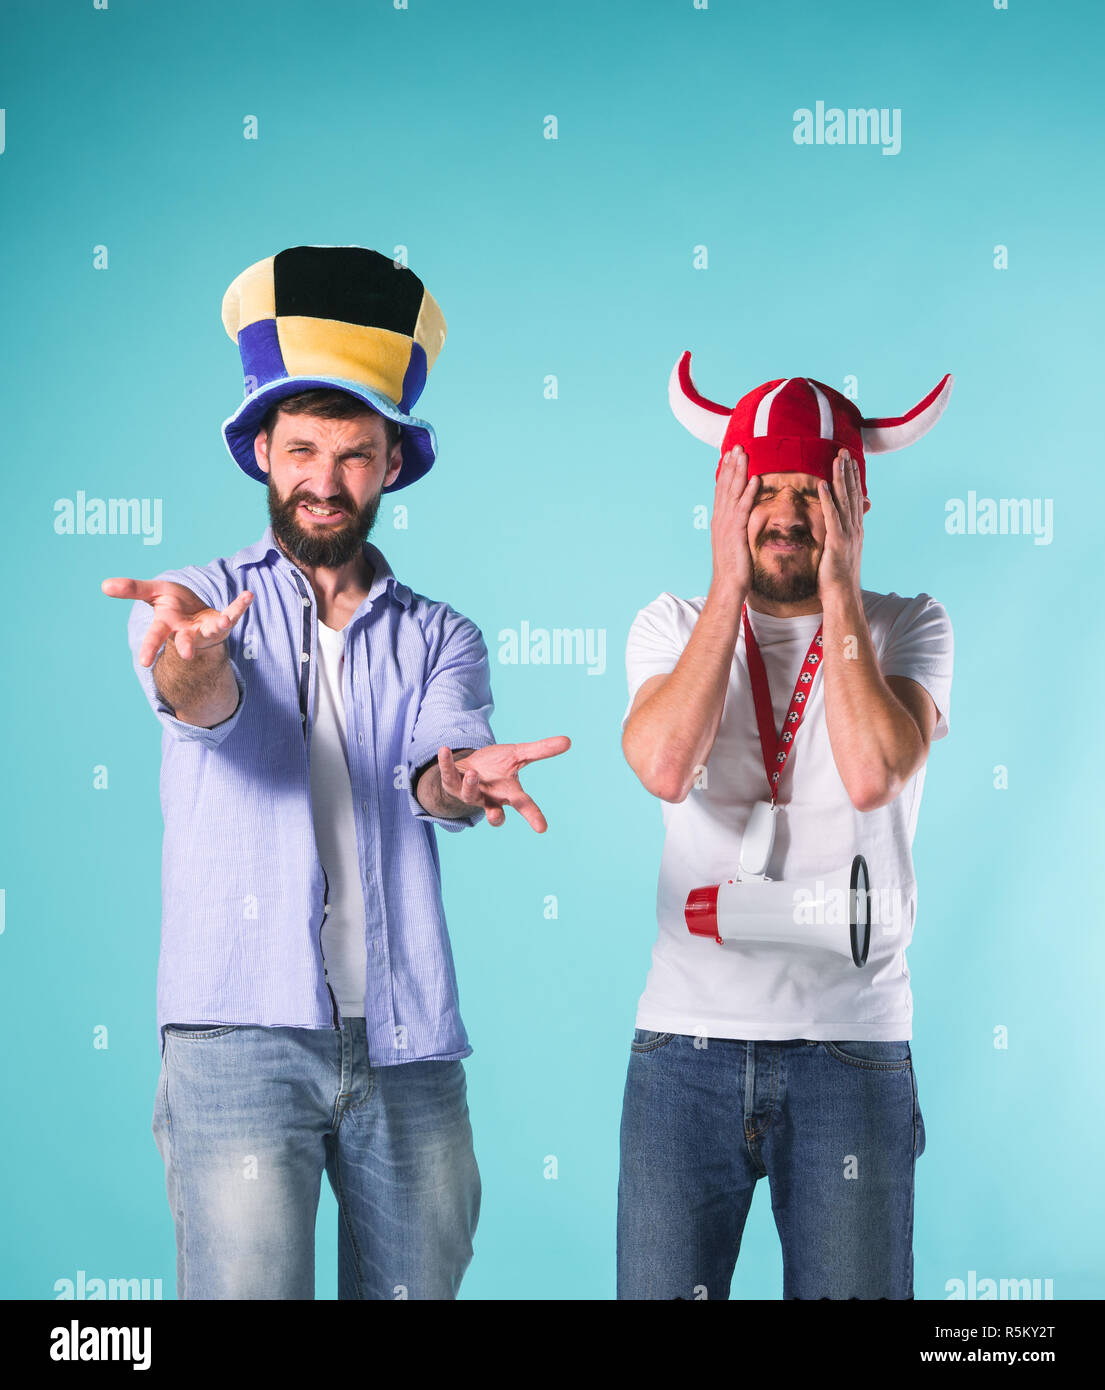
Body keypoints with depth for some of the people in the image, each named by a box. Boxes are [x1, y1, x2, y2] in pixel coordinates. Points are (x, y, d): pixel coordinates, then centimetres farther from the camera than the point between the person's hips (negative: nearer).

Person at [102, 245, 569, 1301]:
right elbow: (202, 705, -15)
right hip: (241, 1033, -2)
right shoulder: (197, 602, 8)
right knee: (244, 1289, -9)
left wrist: (459, 778, -31)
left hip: (407, 1046, 3)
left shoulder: (440, 637, 14)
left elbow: (432, 768, -6)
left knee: (412, 1289, 6)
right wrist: (189, 667, -40)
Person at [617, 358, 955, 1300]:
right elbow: (664, 766, -15)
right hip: (687, 1039, 1)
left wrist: (840, 588, -11)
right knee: (661, 1288, 4)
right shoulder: (671, 626, 5)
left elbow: (874, 774, -17)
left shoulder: (908, 627, 2)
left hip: (853, 1044, 0)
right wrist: (730, 584, -10)